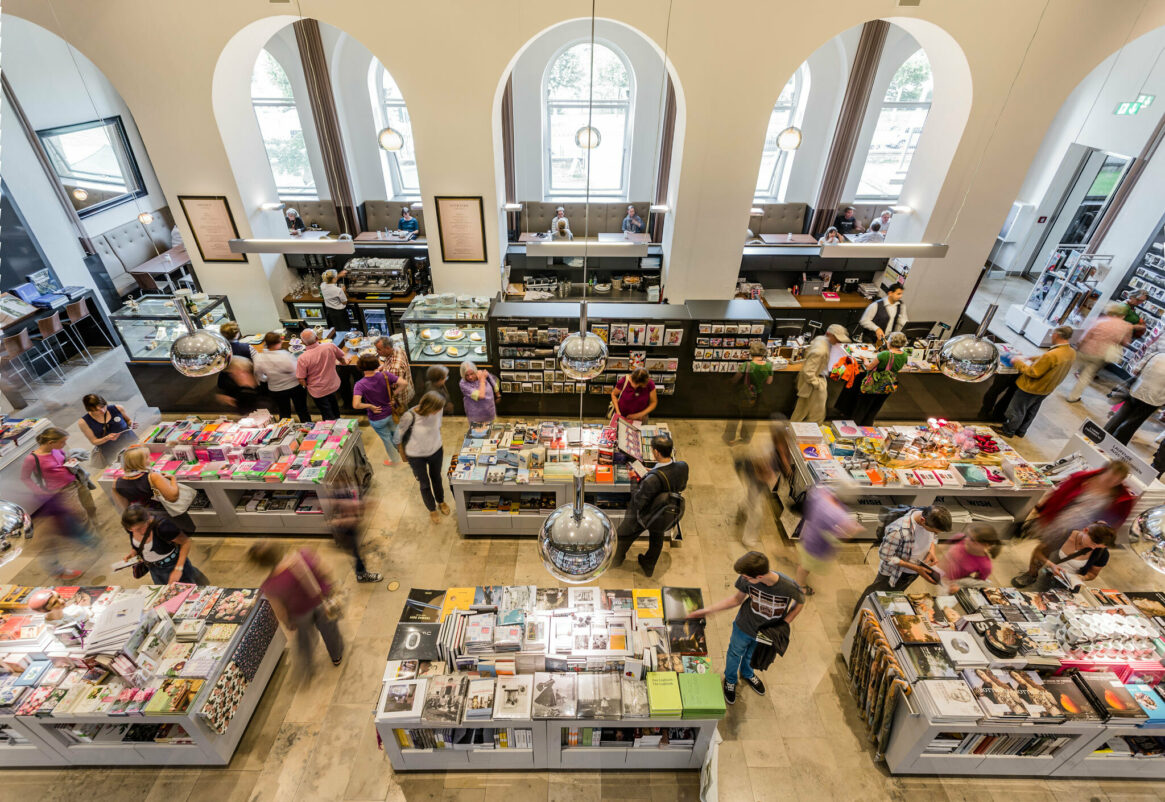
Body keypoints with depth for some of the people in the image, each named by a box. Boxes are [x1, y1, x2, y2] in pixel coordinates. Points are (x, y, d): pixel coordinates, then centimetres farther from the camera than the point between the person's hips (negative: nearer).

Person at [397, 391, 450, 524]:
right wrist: (403, 453, -1)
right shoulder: (409, 417, -34)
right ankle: (432, 510, 46)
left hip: (436, 451, 3)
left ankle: (441, 501, 56)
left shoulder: (438, 410, -24)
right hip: (416, 456, -3)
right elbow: (399, 434, -14)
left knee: (437, 478, 28)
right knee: (425, 484, 19)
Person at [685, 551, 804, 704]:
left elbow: (800, 602, -12)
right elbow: (737, 599, -11)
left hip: (768, 632, 0)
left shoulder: (789, 587, -36)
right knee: (735, 654, 24)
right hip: (745, 627, 0)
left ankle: (747, 674, 65)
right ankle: (730, 680, 57)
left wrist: (785, 624, -19)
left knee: (752, 656, 29)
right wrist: (708, 610, -13)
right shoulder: (746, 580, -31)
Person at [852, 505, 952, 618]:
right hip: (893, 574, -6)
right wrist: (914, 567, -28)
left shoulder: (931, 519, -22)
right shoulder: (898, 531, -43)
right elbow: (885, 556, -27)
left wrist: (931, 550, -16)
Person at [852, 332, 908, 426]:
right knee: (874, 411, 22)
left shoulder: (884, 354, -28)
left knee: (861, 408, 13)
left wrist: (865, 360, 2)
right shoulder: (905, 356, -8)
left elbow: (869, 367, -20)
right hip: (887, 387, 5)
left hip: (874, 385, -5)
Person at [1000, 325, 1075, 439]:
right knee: (1031, 411, 25)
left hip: (1031, 388, -8)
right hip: (1046, 390, 8)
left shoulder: (1051, 355, -34)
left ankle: (1008, 431, 27)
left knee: (1016, 410, 11)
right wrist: (1028, 359, 6)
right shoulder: (1072, 353, -7)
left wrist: (1019, 362, -15)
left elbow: (1033, 373, -26)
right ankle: (1021, 431, 41)